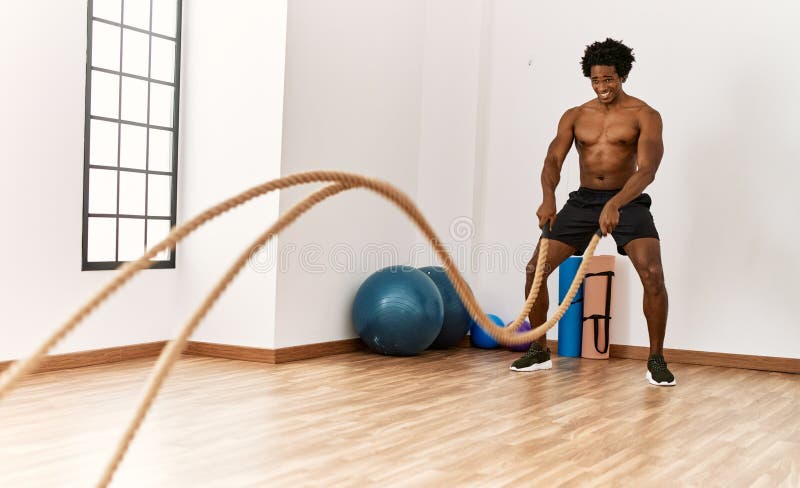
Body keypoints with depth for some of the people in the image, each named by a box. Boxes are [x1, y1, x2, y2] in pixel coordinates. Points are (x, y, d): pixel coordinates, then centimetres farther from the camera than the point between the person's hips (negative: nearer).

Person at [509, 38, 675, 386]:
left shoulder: (644, 116, -6)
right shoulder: (575, 116, 6)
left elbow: (647, 169, -19)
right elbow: (553, 160, -5)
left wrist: (615, 204, -37)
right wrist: (548, 198, -28)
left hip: (627, 201, -3)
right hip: (583, 200, 4)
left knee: (652, 274, -25)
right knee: (535, 269, -6)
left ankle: (656, 360, -8)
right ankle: (539, 351, 11)